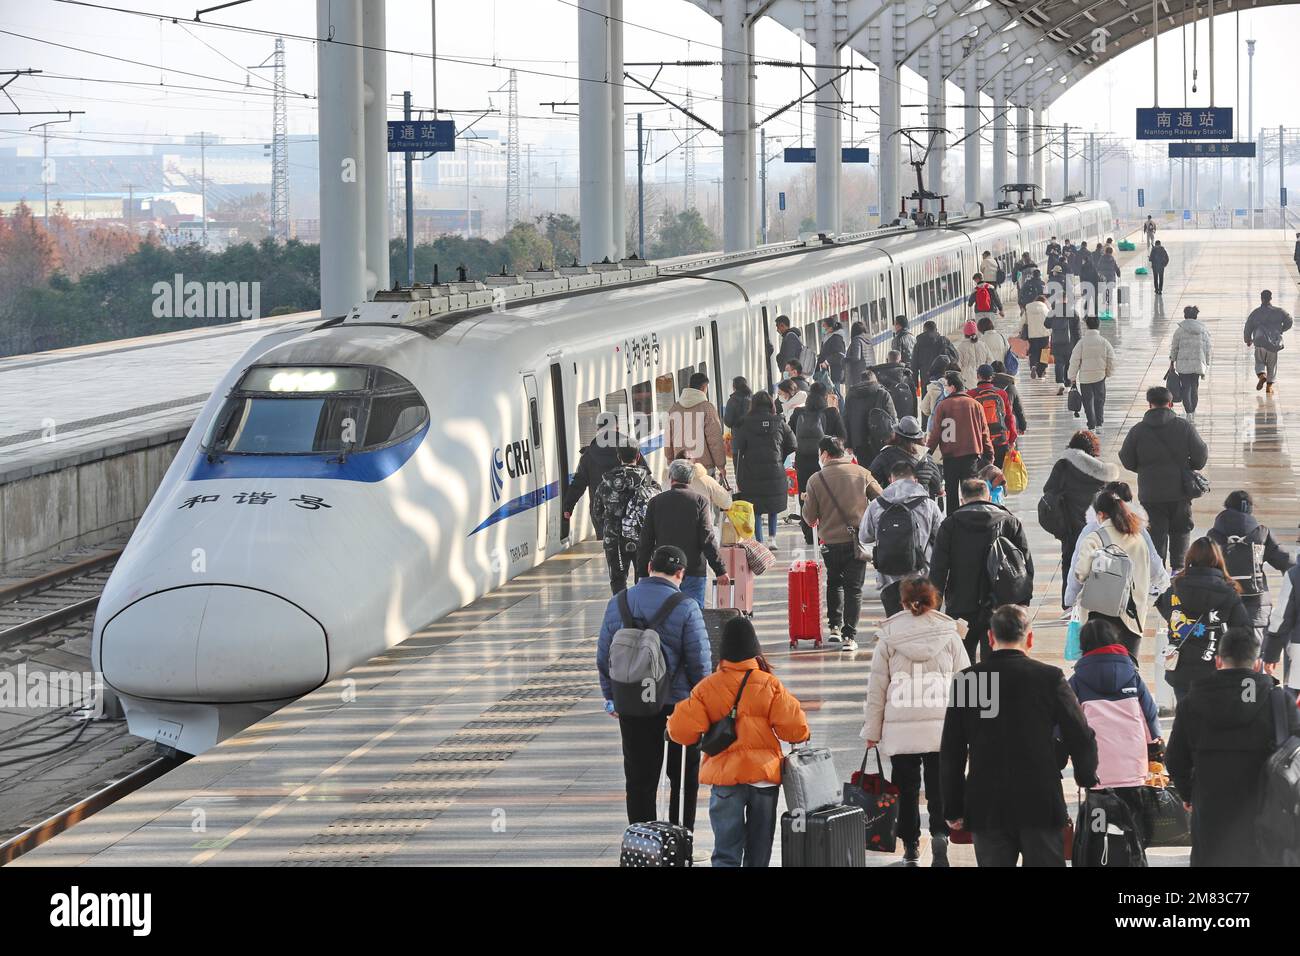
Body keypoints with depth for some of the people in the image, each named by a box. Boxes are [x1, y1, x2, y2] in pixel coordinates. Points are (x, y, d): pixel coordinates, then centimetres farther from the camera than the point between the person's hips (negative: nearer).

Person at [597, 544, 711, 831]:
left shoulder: (618, 603, 2)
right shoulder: (685, 608, -11)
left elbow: (603, 658, 7)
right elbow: (700, 661, -11)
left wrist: (611, 698, 16)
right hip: (678, 702, -3)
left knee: (638, 778, 9)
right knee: (683, 776, 11)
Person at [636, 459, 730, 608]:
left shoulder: (655, 502, 4)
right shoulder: (699, 502, -3)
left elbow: (645, 541, 6)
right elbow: (708, 539, -8)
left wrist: (643, 573, 12)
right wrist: (720, 571, -5)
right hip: (694, 573, -2)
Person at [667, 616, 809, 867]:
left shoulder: (707, 687, -5)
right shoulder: (770, 686, -4)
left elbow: (682, 731, -9)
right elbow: (794, 729, -8)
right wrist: (800, 733, 15)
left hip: (725, 776, -1)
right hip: (764, 774, 1)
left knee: (726, 851, -2)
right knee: (758, 851, 14)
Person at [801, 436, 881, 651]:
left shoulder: (816, 480, -6)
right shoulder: (861, 473, -1)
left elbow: (809, 517, -3)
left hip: (831, 542, 0)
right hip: (858, 540, 0)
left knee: (834, 582, 24)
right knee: (854, 588, 5)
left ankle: (835, 626, 19)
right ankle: (849, 636, -2)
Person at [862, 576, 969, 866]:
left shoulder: (888, 637, -1)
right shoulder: (949, 635, 0)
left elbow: (876, 689, 2)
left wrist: (872, 732, 10)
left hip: (900, 729, 0)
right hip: (941, 728, 0)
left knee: (906, 788, 11)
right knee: (940, 787, 6)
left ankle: (911, 849, 16)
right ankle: (940, 834, -16)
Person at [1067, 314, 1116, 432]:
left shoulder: (1082, 342, -12)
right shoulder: (1104, 342, -6)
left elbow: (1075, 360, -9)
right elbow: (1111, 359, 0)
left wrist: (1072, 376, 1)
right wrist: (1109, 372, 17)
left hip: (1084, 377, -2)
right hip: (1100, 376, 2)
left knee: (1088, 401, 6)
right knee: (1099, 400, 16)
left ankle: (1092, 426, 5)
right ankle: (1099, 423, 15)